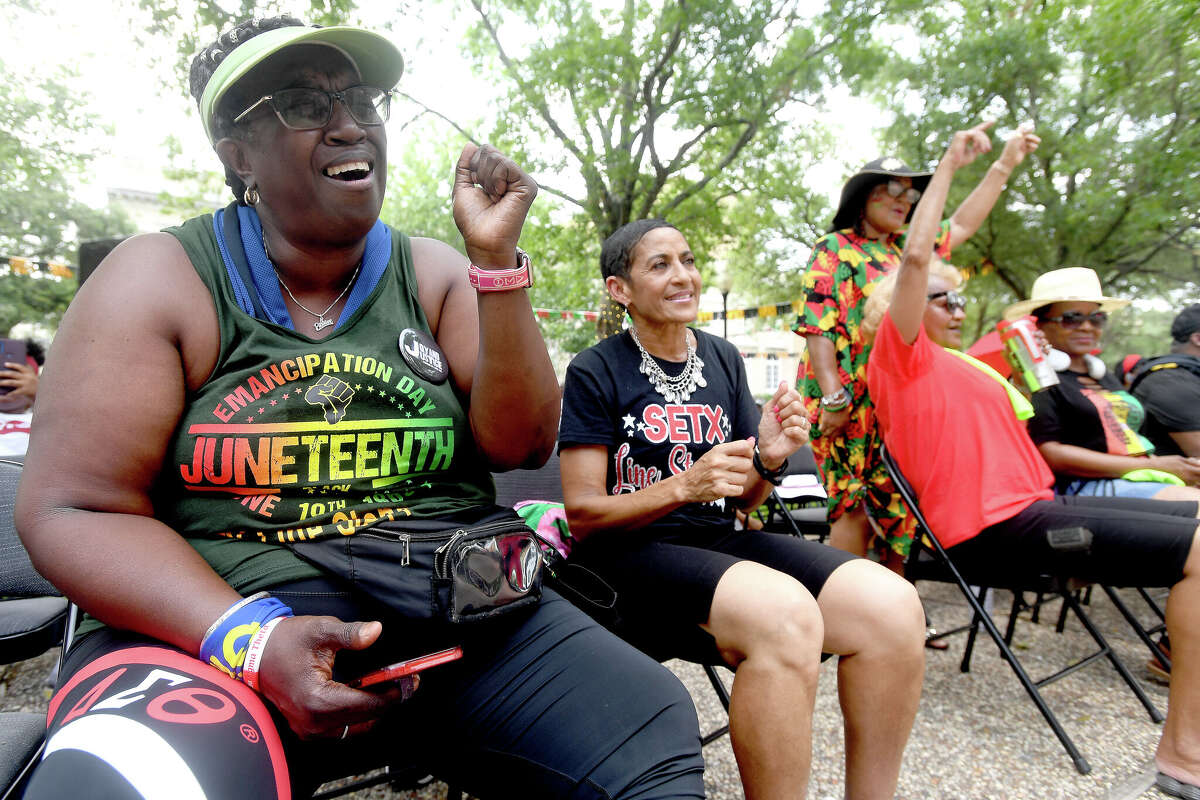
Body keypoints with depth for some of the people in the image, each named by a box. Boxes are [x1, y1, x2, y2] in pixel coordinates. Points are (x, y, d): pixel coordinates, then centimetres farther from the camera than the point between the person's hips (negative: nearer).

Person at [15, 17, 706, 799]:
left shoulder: (433, 275, 6)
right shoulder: (162, 280, -1)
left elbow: (519, 443, -2)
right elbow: (71, 509, -6)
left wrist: (497, 261, -13)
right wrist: (251, 640, -21)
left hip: (453, 614, 3)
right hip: (211, 629, -1)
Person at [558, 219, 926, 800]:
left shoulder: (723, 360, 13)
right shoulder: (594, 372, -2)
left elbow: (741, 501, 16)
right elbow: (583, 515, -6)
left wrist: (769, 460, -7)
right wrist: (685, 485, -20)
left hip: (718, 542, 6)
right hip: (628, 552, -5)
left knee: (892, 606, -20)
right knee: (784, 613, -35)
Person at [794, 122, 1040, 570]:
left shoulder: (906, 250, 22)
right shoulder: (835, 249, -1)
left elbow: (960, 226, 34)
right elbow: (817, 326, -10)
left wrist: (1005, 164, 34)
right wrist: (833, 397, -19)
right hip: (849, 405, -7)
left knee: (897, 511, 5)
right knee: (855, 509, -11)